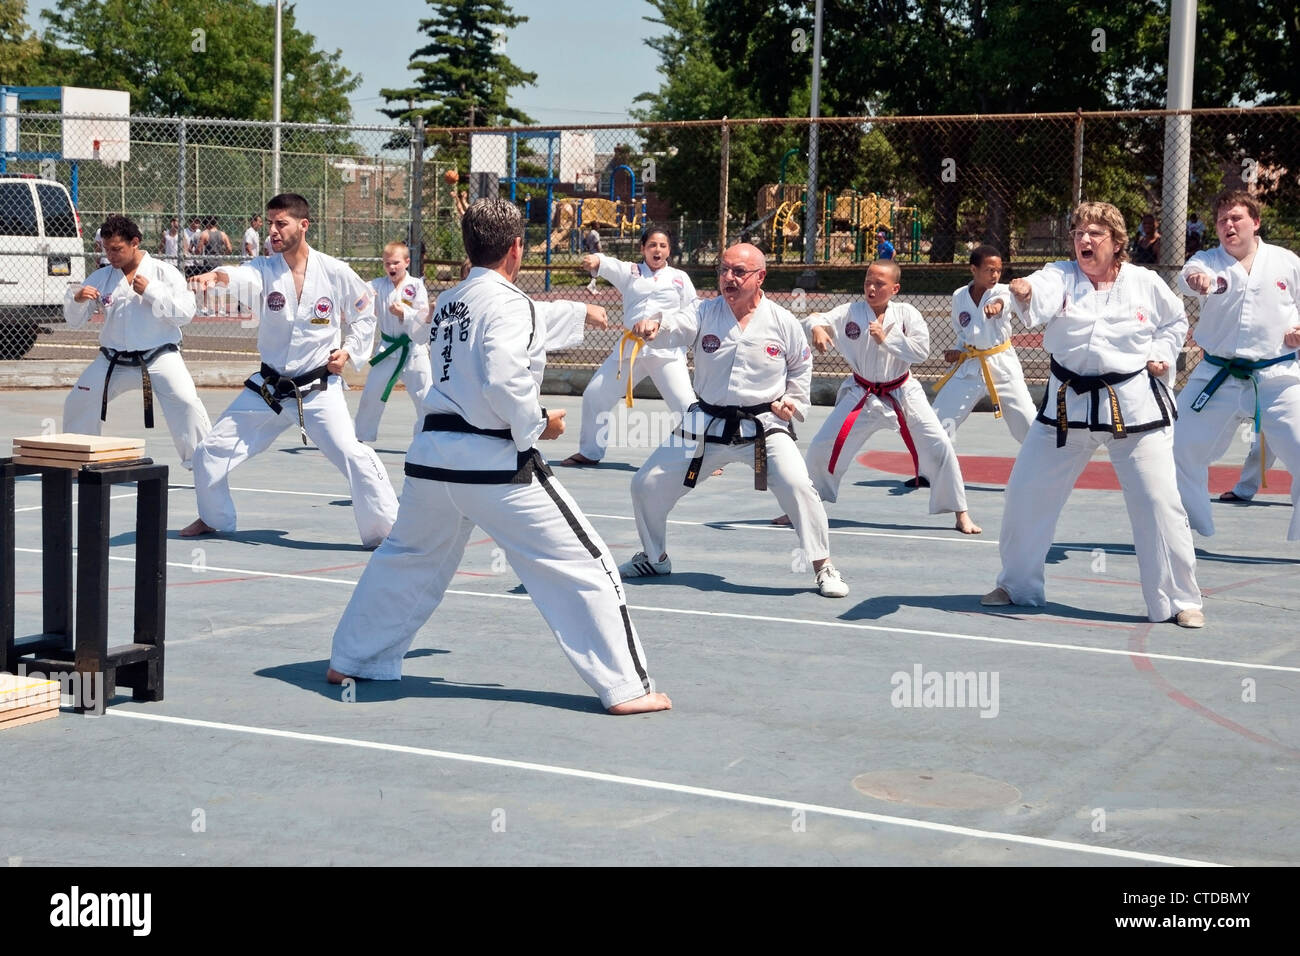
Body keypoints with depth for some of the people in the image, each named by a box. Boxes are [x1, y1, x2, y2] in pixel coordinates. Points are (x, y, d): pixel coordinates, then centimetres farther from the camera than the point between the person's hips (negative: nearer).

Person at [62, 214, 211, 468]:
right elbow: (74, 321, 6)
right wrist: (76, 299, -17)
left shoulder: (163, 272, -6)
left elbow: (186, 313, -14)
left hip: (158, 357, -4)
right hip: (112, 360, 4)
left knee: (186, 403, -21)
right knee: (78, 403, 4)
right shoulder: (101, 277, 4)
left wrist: (151, 291, -19)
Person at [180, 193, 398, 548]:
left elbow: (365, 314, 8)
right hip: (268, 388, 3)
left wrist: (349, 351, -6)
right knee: (211, 452, 6)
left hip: (319, 389, -3)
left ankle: (386, 529, -7)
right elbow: (241, 278, -31)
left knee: (353, 457, -20)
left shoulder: (335, 272, -8)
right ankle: (214, 518, 31)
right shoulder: (264, 270, -6)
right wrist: (218, 276, -53)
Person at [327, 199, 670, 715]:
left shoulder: (447, 301, 13)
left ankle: (352, 660, 37)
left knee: (405, 559, 26)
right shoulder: (507, 302, -11)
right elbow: (505, 382, -23)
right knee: (583, 565, -1)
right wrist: (538, 425, -6)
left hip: (433, 455, 8)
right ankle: (626, 688, -3)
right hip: (494, 462, -7)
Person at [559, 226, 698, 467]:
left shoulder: (679, 277, 8)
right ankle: (589, 452, 23)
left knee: (685, 404, -13)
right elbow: (609, 266, -11)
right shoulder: (630, 272, 10)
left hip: (667, 349, -2)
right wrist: (595, 261, -32)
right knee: (595, 395, 5)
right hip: (630, 348, 2)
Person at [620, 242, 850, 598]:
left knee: (797, 487, -24)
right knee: (647, 484, 4)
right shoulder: (704, 313, -5)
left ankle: (823, 566, -5)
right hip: (708, 424, 2)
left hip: (764, 425, -2)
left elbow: (801, 367, 12)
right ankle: (654, 557, 30)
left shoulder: (783, 323, -5)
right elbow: (675, 326, -26)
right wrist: (653, 325, -47)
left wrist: (794, 401, -3)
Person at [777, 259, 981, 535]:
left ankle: (961, 515, 6)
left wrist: (886, 339, -23)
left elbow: (922, 350, -16)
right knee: (822, 448, -2)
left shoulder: (906, 313, -9)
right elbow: (819, 320, -12)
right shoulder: (850, 313, -7)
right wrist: (817, 329, -35)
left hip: (902, 395, -1)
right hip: (861, 395, 1)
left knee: (940, 447, -8)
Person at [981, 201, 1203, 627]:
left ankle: (1179, 600, 9)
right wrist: (1024, 295, -52)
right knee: (1026, 493, 6)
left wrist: (1161, 355, -2)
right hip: (1069, 403, 2)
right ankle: (1017, 584, 26)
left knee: (1158, 503, -5)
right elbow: (1040, 300, -29)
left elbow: (1175, 322, 16)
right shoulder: (1060, 276, -5)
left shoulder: (1145, 283, -3)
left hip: (1133, 404, -2)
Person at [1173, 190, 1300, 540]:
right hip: (1218, 377, 1)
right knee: (1182, 453, 5)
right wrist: (1195, 279, -49)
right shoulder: (1209, 261, 0)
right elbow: (1193, 274, -24)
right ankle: (1198, 533, 26)